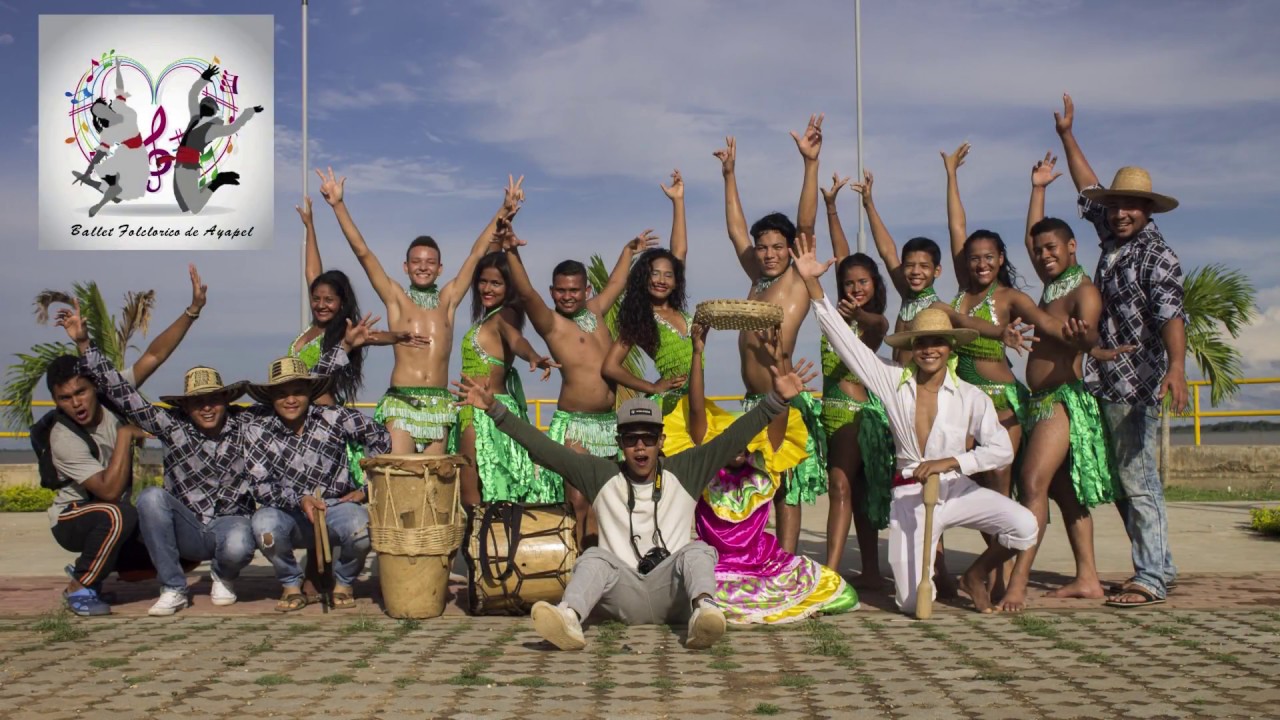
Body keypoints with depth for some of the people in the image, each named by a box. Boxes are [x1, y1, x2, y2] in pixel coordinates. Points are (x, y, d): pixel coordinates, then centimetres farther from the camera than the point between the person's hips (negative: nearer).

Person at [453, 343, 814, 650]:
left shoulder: (684, 471, 13)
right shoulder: (601, 476, 14)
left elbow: (732, 438, 4)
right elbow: (543, 447, 9)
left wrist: (777, 400, -6)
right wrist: (495, 410, 2)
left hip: (673, 595, 0)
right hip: (624, 598, 0)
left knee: (697, 550, -25)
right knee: (595, 557, -25)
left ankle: (704, 609, -56)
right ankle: (569, 618, -55)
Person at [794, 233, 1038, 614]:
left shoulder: (971, 397, -5)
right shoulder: (893, 382, -3)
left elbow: (1002, 450, -11)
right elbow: (844, 339, -7)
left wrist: (950, 462, -23)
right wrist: (813, 283, -13)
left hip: (957, 489, 1)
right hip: (909, 496, 0)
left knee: (1024, 525, -26)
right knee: (912, 603, -10)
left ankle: (975, 576, 6)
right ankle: (923, 564, 30)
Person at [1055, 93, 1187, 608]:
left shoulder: (1157, 256, -11)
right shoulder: (1113, 238, 12)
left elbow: (1171, 314, -25)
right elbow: (1088, 190, 27)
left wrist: (1177, 365, -41)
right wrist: (1067, 137, 30)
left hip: (1136, 387, -8)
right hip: (1105, 383, 8)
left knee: (1138, 480, -8)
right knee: (1120, 483, 11)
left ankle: (1151, 579, -5)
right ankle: (1158, 565, 19)